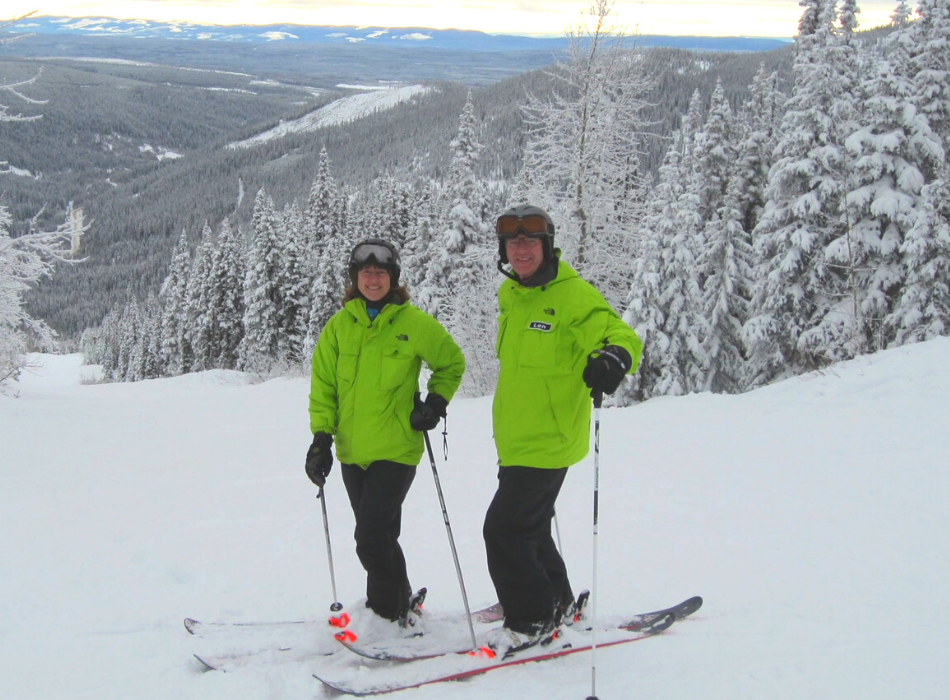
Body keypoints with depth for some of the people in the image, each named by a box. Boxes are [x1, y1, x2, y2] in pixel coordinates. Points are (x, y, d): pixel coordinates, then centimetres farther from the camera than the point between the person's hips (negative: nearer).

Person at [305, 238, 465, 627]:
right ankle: (399, 603, 31)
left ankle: (387, 614, 5)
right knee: (381, 536, 13)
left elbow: (452, 364, 11)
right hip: (352, 451, 4)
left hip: (396, 449, -4)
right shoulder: (340, 325, 5)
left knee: (371, 539, -11)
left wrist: (435, 404, -2)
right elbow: (323, 385, 8)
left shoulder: (414, 322, -4)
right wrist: (321, 436, -1)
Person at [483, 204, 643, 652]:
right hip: (515, 441, 9)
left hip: (548, 441, -9)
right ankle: (556, 604, 38)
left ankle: (532, 620, 8)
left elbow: (623, 337, -23)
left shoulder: (573, 295, -17)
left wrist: (614, 359, -46)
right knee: (530, 527, 20)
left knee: (504, 529, -7)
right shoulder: (511, 294, 8)